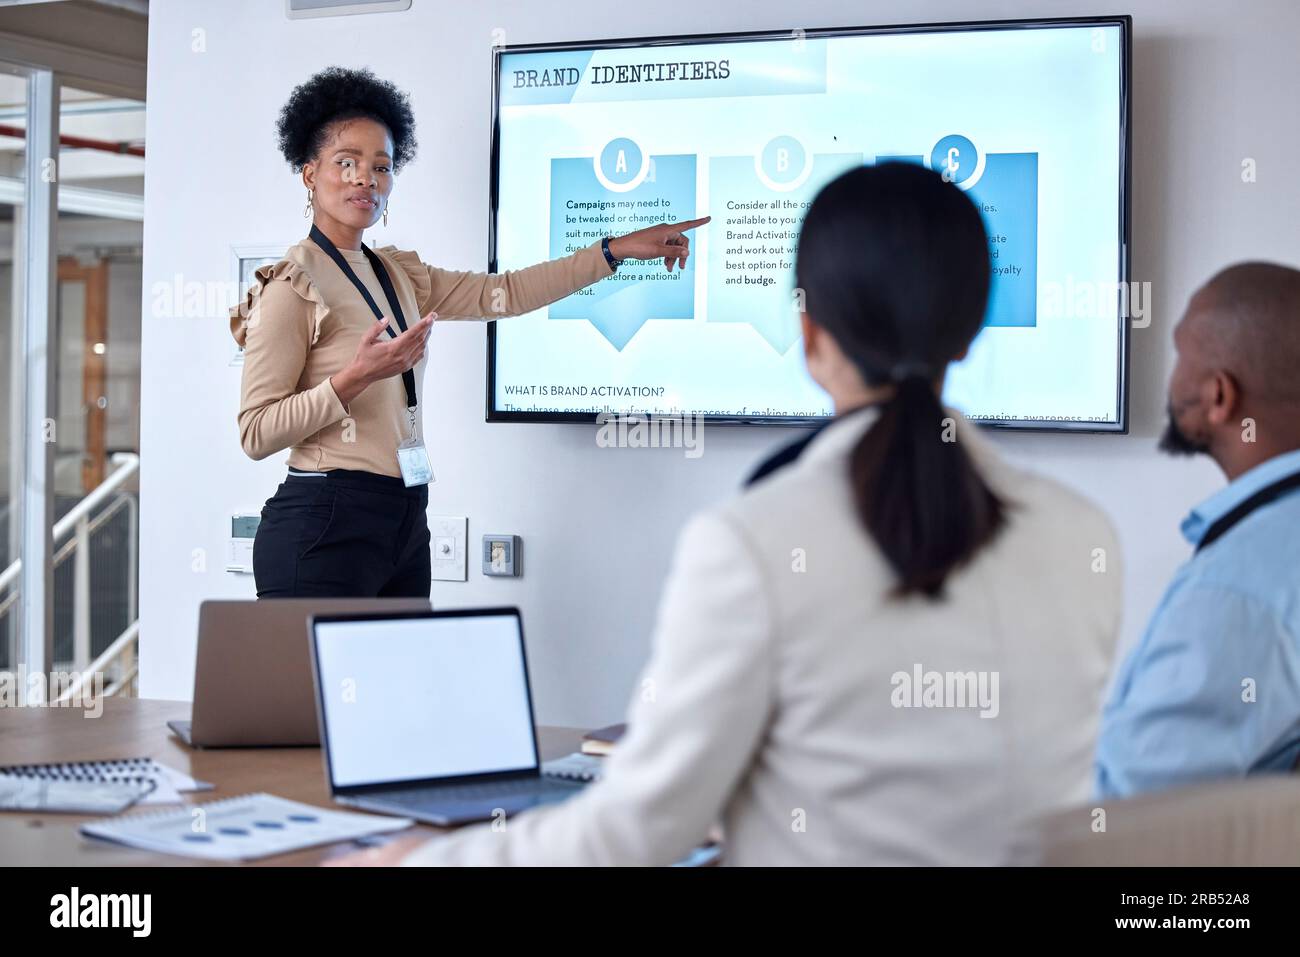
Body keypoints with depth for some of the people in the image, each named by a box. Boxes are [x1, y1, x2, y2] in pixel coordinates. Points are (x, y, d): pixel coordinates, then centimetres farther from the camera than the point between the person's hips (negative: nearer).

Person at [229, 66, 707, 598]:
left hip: (405, 521, 7)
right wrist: (354, 378, -23)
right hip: (325, 523, -7)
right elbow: (255, 433, -12)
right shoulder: (292, 285, -8)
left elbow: (504, 293, 12)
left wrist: (617, 249, 10)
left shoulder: (399, 275, 14)